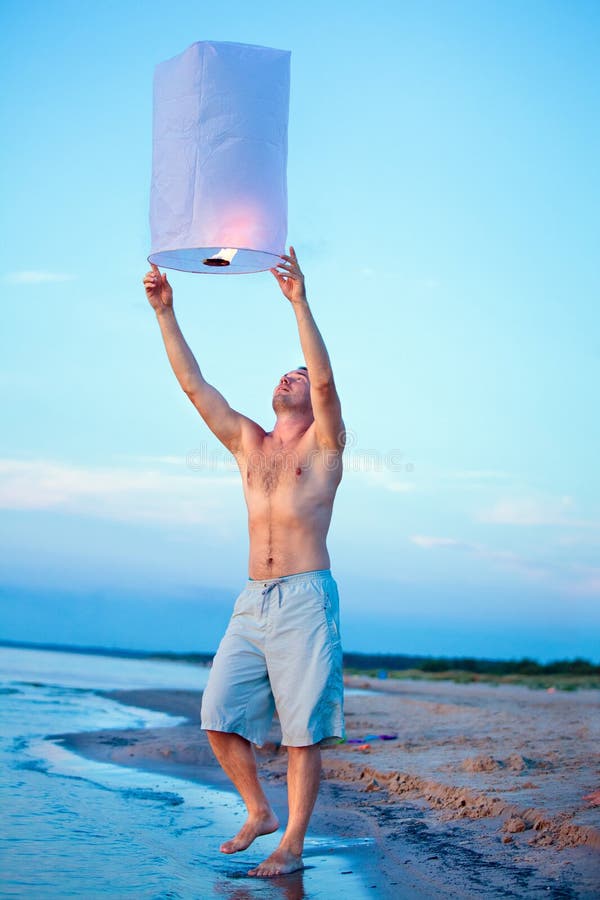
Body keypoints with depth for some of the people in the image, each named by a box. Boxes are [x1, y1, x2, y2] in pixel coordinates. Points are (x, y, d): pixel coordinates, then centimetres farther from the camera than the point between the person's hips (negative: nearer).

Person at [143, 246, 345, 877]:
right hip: (252, 601, 5)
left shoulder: (323, 445, 5)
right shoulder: (248, 443, 17)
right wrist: (165, 312, 3)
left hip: (306, 597, -5)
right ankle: (258, 813, 21)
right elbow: (193, 384, 11)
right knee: (219, 717, 1)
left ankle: (293, 845, 6)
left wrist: (300, 303, -22)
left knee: (301, 730, -3)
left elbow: (327, 380, -13)